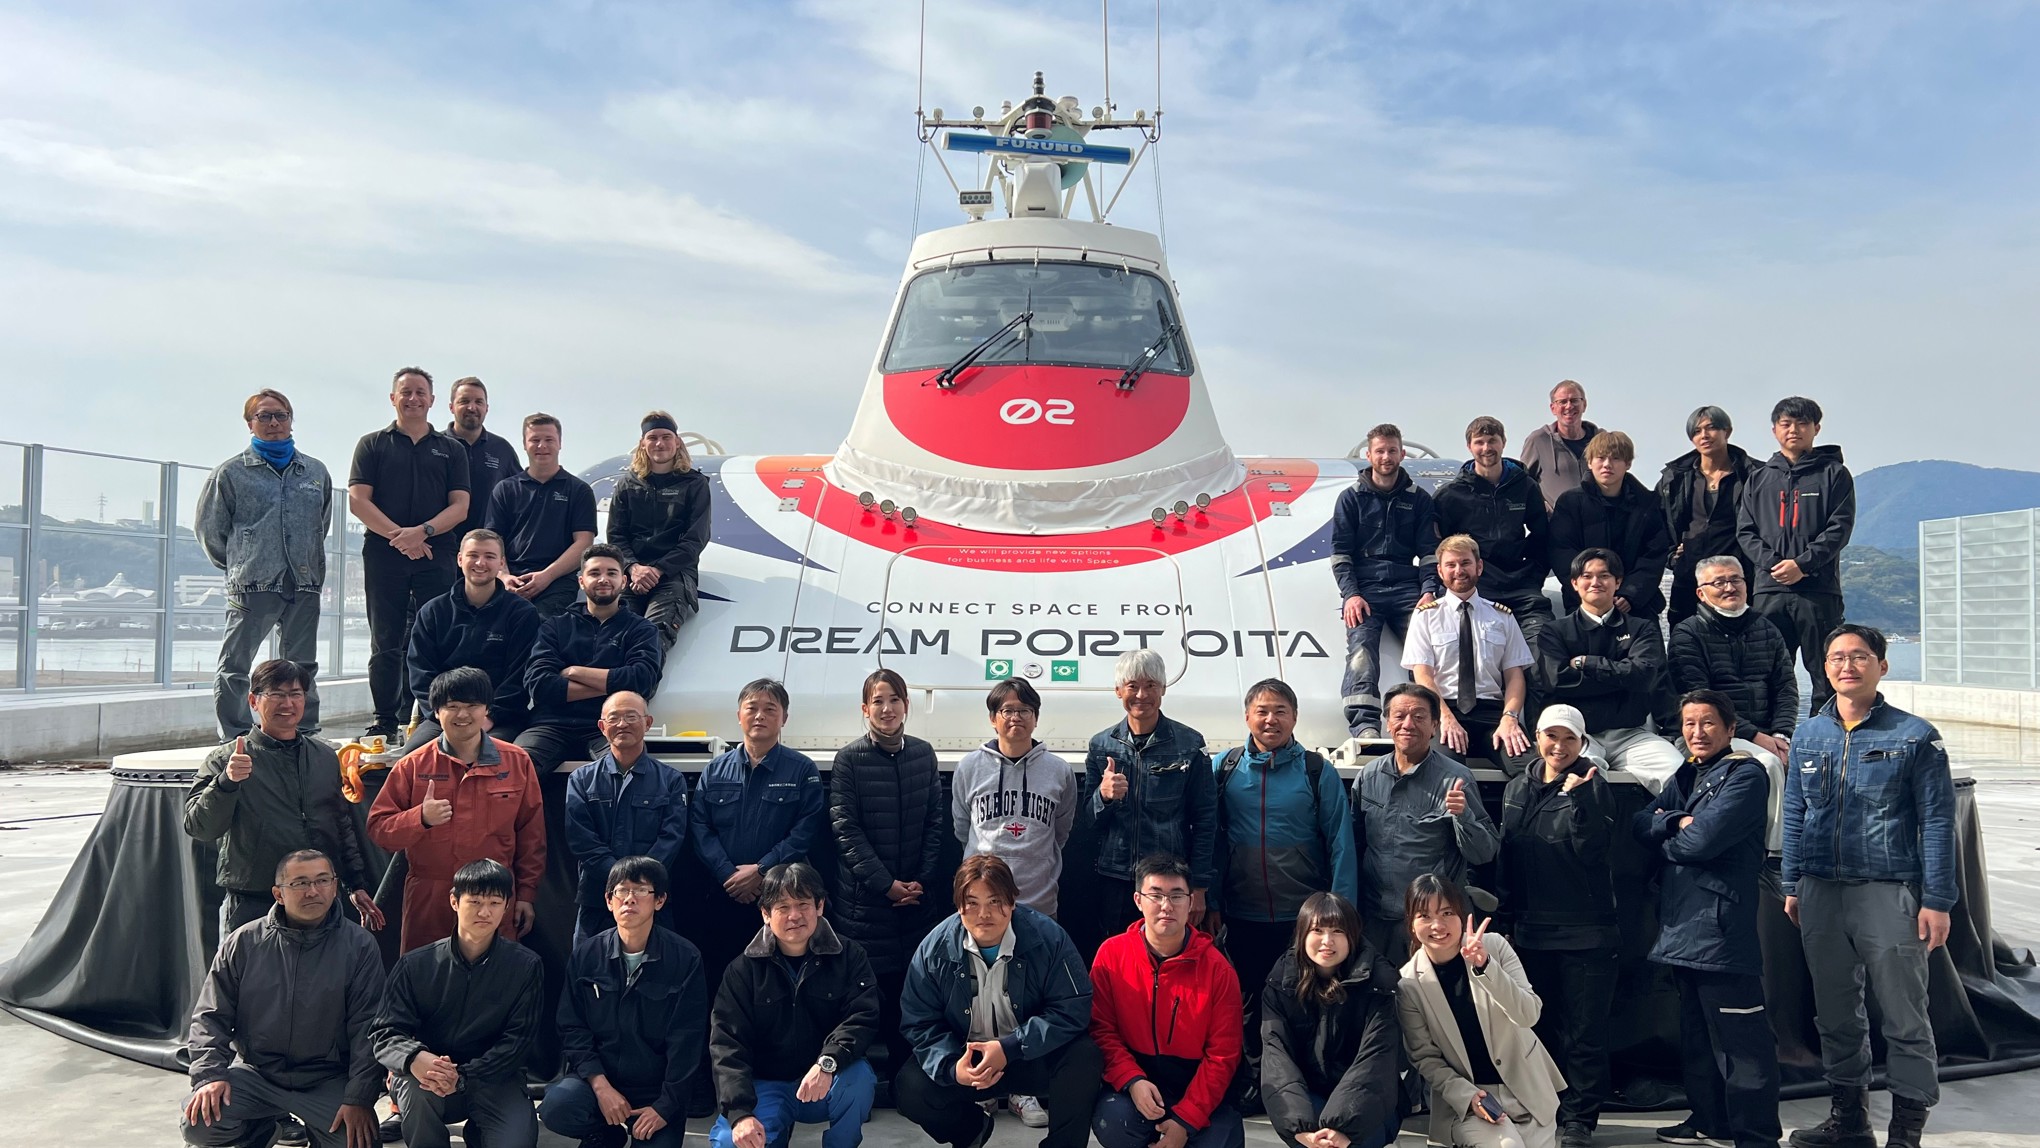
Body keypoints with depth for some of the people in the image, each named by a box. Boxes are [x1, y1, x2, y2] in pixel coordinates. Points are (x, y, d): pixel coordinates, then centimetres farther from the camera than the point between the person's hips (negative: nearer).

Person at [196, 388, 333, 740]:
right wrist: (238, 565, 10)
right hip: (251, 587, -3)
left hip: (305, 585, 3)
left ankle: (306, 736, 18)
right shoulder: (231, 473, 2)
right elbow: (208, 527, 7)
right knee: (235, 667, -3)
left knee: (303, 667, 10)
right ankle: (236, 741, 4)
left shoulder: (316, 472, 12)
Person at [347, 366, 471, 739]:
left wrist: (423, 531, -12)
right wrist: (397, 534, -13)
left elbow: (460, 506, 5)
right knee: (386, 644, 2)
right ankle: (384, 722, 7)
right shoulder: (372, 444, 12)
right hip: (383, 556, 0)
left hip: (436, 556, 1)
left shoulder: (451, 449, 15)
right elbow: (358, 500, 1)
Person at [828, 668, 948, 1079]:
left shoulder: (923, 753, 7)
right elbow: (846, 828, -7)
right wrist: (886, 883, -11)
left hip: (917, 898, 3)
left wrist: (923, 880, -3)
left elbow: (936, 822, 8)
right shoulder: (849, 759, -3)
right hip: (863, 898, -3)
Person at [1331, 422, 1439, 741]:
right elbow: (1340, 552, 6)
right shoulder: (1352, 498, 13)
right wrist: (1351, 594, -8)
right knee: (1361, 650, -26)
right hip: (1364, 587, -1)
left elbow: (1429, 551, 10)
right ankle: (1365, 727, -39)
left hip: (1407, 588, 2)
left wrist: (1428, 592, -7)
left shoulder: (1419, 499, 16)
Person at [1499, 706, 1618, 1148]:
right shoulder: (1517, 789, 9)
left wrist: (1579, 797, -26)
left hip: (1586, 933, -4)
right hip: (1531, 931, 5)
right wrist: (1508, 916, 14)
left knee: (1585, 1032, 1)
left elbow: (1595, 850, -17)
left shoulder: (1591, 787, -5)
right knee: (1540, 1027, 12)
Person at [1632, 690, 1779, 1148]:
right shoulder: (1684, 778, 19)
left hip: (1721, 927, -9)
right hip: (1681, 924, 9)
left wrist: (1664, 840, 0)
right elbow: (1639, 822, 9)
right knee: (1696, 1032, 18)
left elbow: (1702, 841, -18)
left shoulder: (1745, 775, -8)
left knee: (1739, 1040, -6)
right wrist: (1676, 822, -10)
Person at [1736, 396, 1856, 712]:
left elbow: (1839, 528, -3)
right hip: (1768, 591, 3)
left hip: (1820, 591, -3)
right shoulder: (1759, 478, 16)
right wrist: (1772, 563, -8)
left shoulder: (1834, 474, 7)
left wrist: (1802, 563, -15)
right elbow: (1745, 531, 9)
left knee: (1827, 675, -1)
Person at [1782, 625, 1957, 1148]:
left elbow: (1937, 821, -4)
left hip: (1889, 893, -4)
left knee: (1905, 1020, 1)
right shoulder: (1808, 735, 9)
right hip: (1820, 893, 5)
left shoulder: (1914, 735, -3)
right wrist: (1793, 885, 10)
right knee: (1835, 1015, 14)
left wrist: (1937, 900, -9)